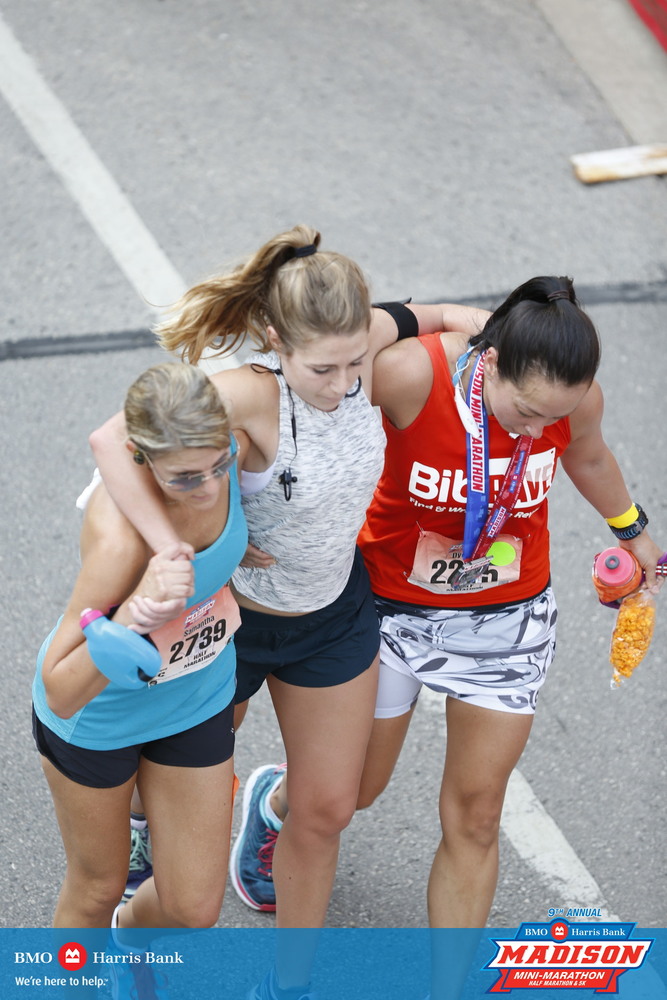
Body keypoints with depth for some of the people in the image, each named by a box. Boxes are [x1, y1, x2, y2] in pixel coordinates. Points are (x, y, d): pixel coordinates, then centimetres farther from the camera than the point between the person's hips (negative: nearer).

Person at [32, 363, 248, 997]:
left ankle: (128, 935, 50)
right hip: (96, 714, -5)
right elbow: (60, 691, -37)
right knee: (97, 888, 19)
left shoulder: (224, 447, -25)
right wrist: (135, 618, -51)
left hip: (196, 703, 5)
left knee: (194, 908, 14)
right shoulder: (119, 538, -41)